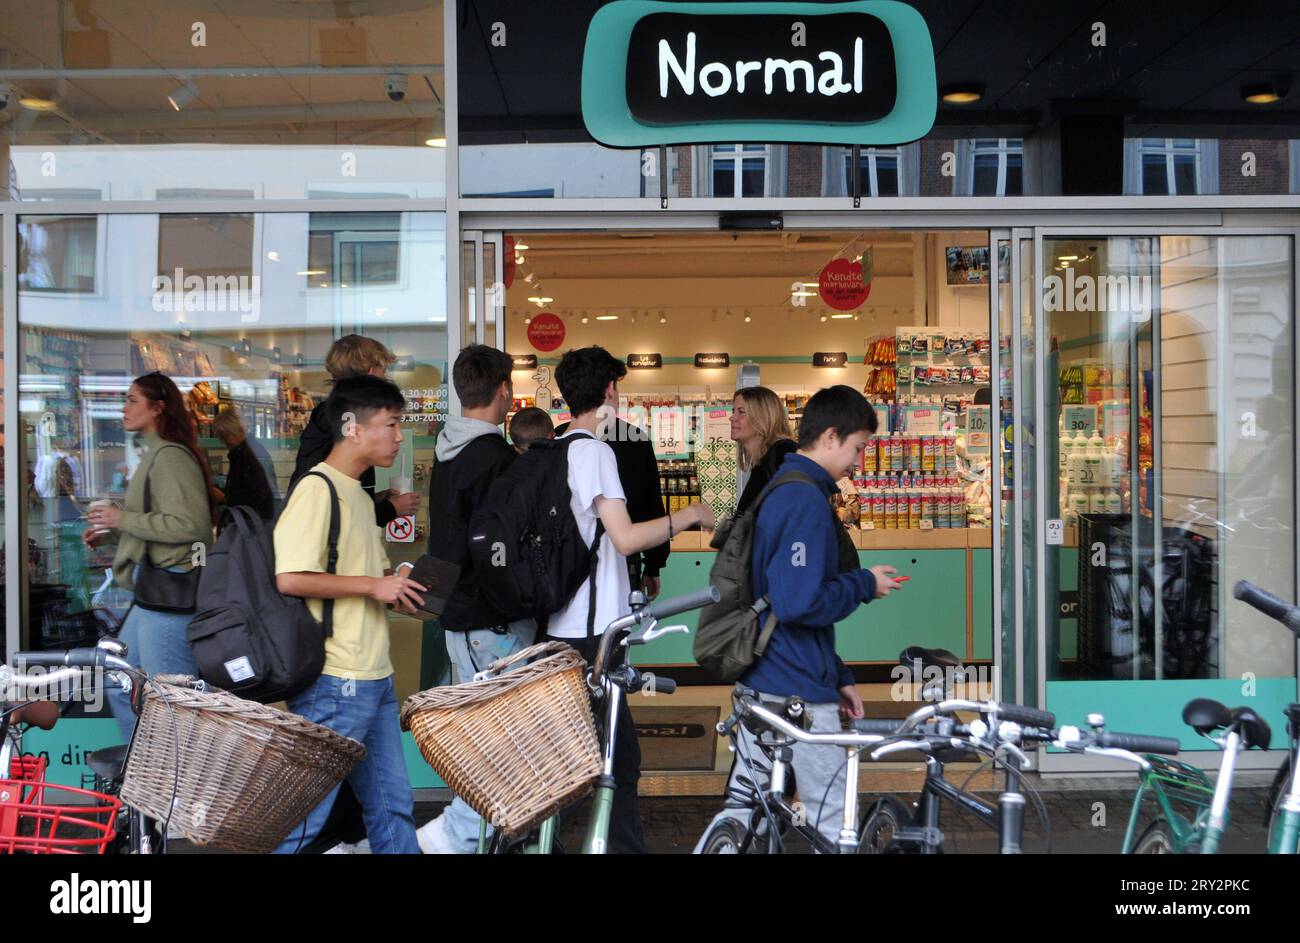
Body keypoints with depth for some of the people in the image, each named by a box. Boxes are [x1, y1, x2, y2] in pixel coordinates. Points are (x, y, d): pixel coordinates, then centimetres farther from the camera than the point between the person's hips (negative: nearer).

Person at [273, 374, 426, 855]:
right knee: (304, 812, -2)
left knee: (393, 802, 15)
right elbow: (289, 578, -24)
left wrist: (398, 583, 7)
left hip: (374, 677, 10)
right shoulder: (316, 489, -13)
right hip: (336, 683, -9)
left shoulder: (360, 496, 16)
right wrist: (374, 584, -17)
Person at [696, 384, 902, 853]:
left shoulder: (779, 490, 14)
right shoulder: (807, 500, -17)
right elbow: (800, 604, -26)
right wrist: (864, 584, -10)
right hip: (798, 690, -9)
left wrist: (838, 677, 17)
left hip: (760, 681, 9)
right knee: (834, 818, 4)